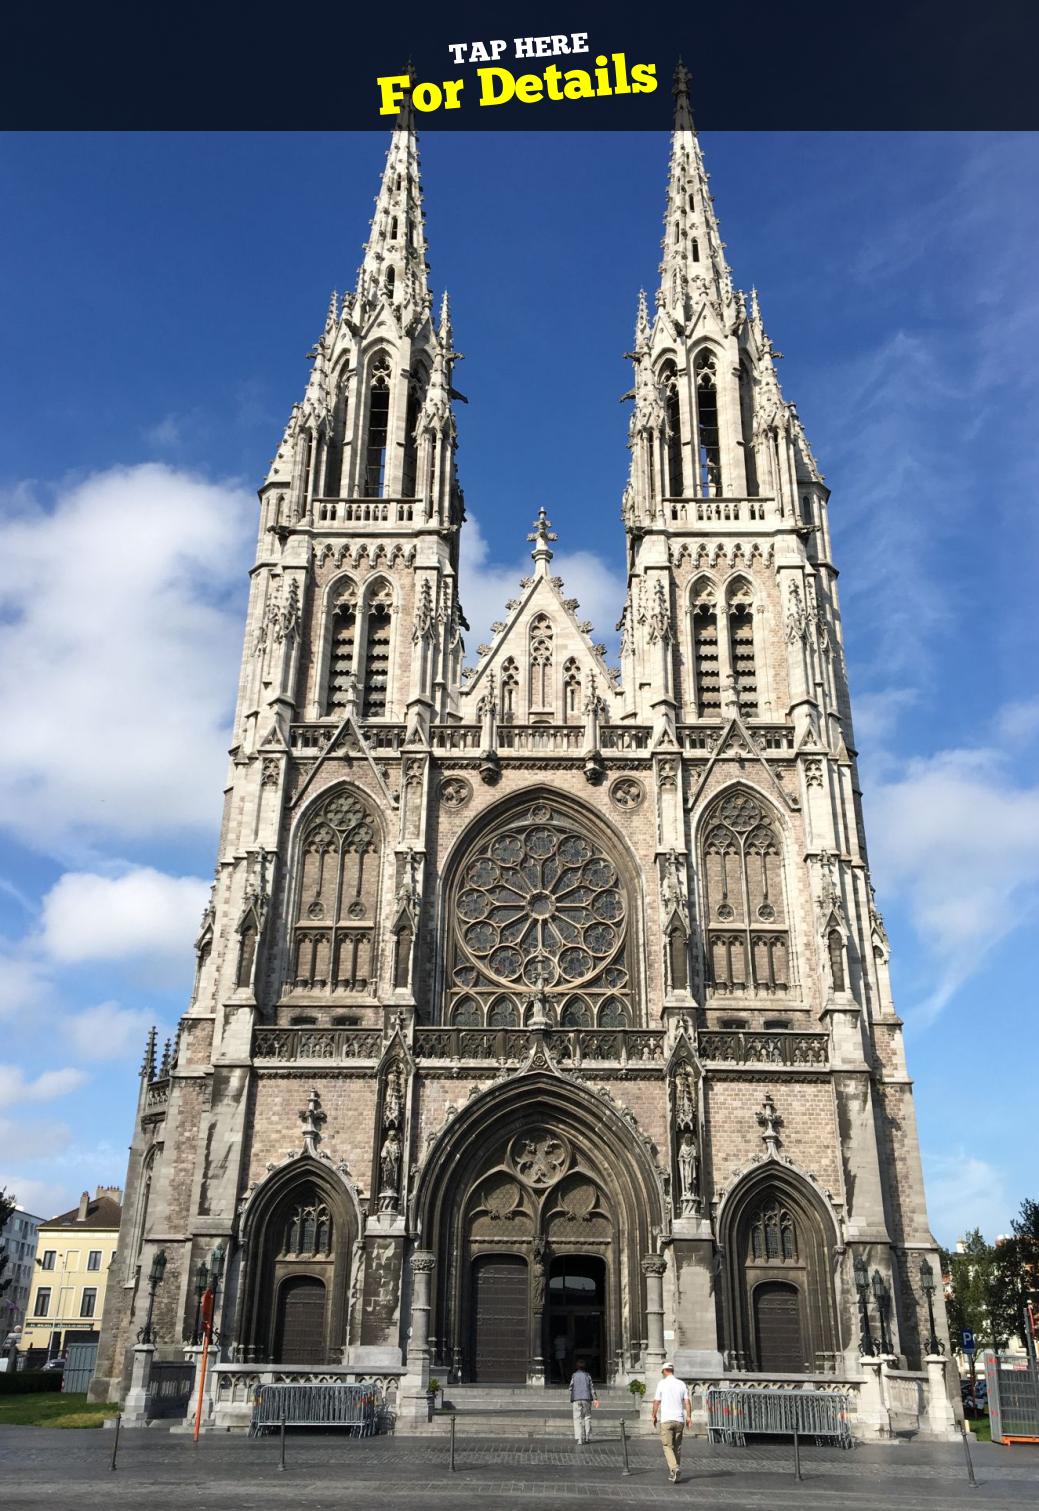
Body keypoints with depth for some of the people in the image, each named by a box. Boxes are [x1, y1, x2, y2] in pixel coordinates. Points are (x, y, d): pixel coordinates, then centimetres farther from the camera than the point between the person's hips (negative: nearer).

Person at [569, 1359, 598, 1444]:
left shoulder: (574, 1375, 3)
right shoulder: (587, 1375, 5)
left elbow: (571, 1388, 1)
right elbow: (592, 1387, 1)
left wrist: (571, 1400, 10)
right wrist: (595, 1399, 0)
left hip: (576, 1399, -1)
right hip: (586, 1398, 1)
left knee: (577, 1418, -1)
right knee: (587, 1418, 11)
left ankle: (579, 1438, -11)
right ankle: (587, 1437, 10)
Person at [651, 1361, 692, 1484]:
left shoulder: (662, 1383, -2)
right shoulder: (681, 1384, 8)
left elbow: (657, 1402, -3)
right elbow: (687, 1401, 1)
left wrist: (654, 1416, 8)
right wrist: (689, 1417, 3)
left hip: (666, 1419, -4)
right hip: (679, 1419, 4)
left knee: (667, 1446, -3)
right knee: (677, 1447, 14)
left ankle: (674, 1469, -23)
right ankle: (675, 1474, 17)